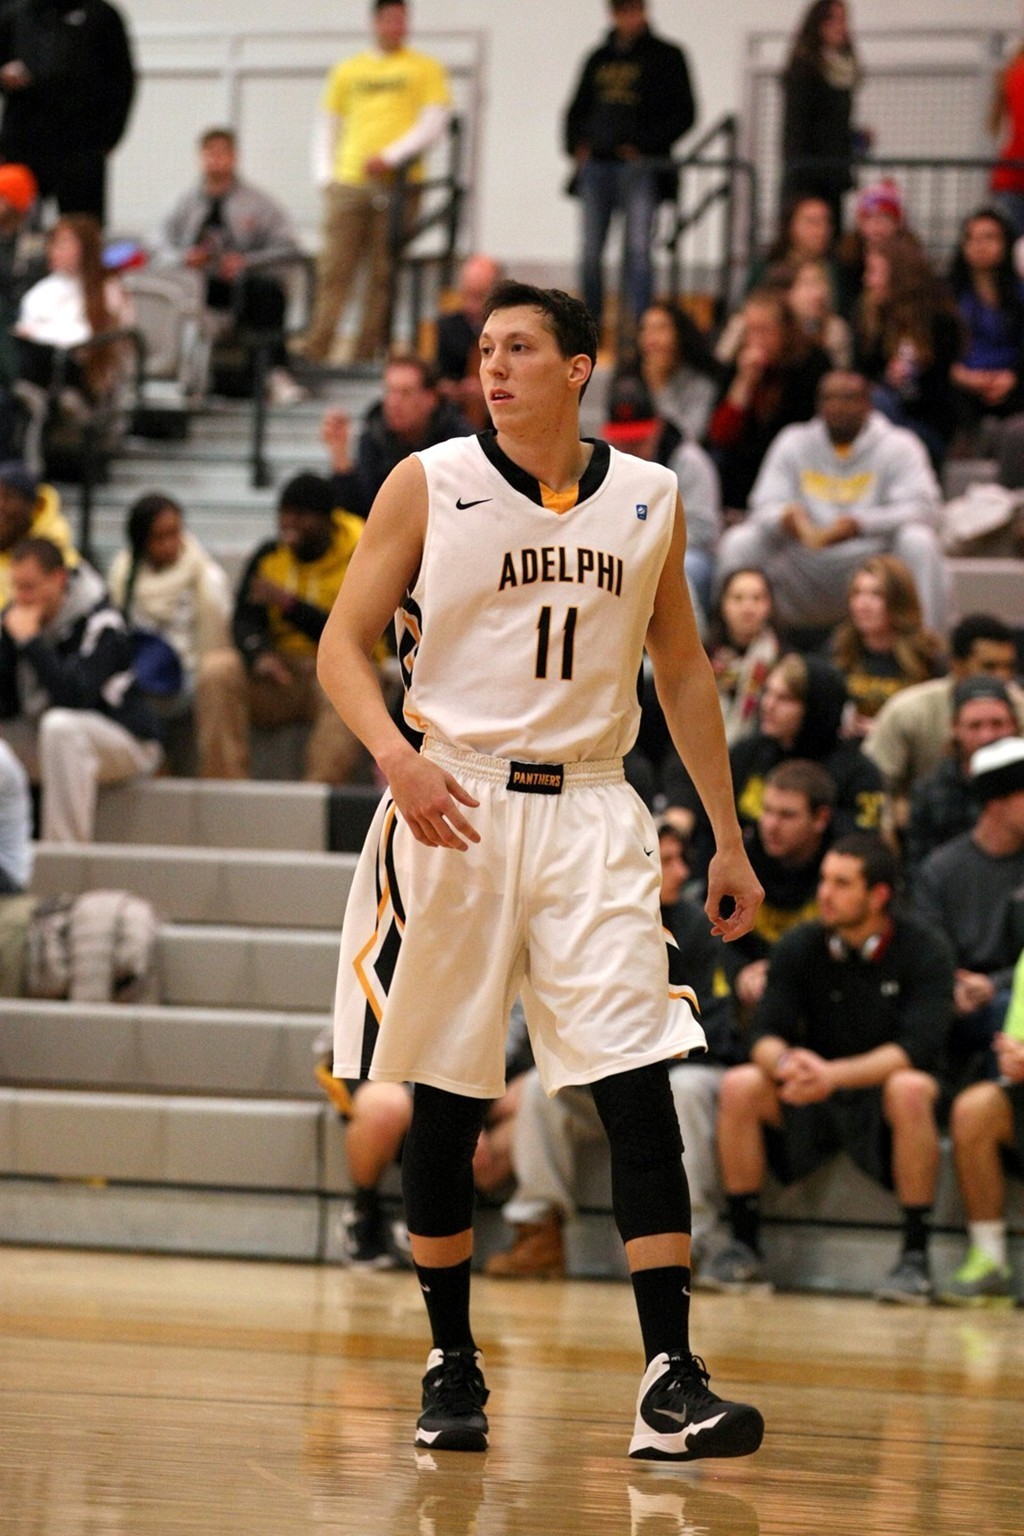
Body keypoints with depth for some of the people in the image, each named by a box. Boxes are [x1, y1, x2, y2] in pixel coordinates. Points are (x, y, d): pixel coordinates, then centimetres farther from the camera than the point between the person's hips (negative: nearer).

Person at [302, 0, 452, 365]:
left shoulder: (425, 69, 8)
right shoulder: (348, 71, 15)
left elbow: (434, 123, -2)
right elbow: (327, 126, 18)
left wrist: (391, 157, -12)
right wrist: (324, 174, 4)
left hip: (397, 182, -2)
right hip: (348, 182, 2)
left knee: (383, 276, -2)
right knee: (333, 272, -4)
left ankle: (366, 355, 0)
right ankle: (314, 353, -8)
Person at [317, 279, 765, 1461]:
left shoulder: (648, 501, 8)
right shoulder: (429, 485, -1)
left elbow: (682, 671, 17)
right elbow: (343, 643, -2)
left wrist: (728, 839, 14)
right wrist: (397, 757, -20)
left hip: (589, 811, 1)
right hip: (455, 807, -1)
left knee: (640, 1092, -10)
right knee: (445, 1104, 5)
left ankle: (670, 1386, -14)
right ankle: (451, 1365, 20)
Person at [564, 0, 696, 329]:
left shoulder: (666, 57, 5)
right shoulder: (598, 59, 18)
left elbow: (684, 114, 0)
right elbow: (577, 110, 24)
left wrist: (644, 145, -10)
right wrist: (575, 145, 4)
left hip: (640, 167, -4)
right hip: (595, 164, 4)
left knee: (638, 249, -14)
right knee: (589, 253, 4)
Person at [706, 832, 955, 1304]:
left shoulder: (923, 952, -12)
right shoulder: (800, 947, -2)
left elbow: (917, 1049, -23)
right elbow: (765, 1036, -8)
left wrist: (833, 1074, -36)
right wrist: (785, 1063, -34)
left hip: (881, 1099, -3)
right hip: (813, 1098, 3)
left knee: (910, 1090, -37)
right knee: (739, 1086, -23)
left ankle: (915, 1256, -30)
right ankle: (743, 1248, -15)